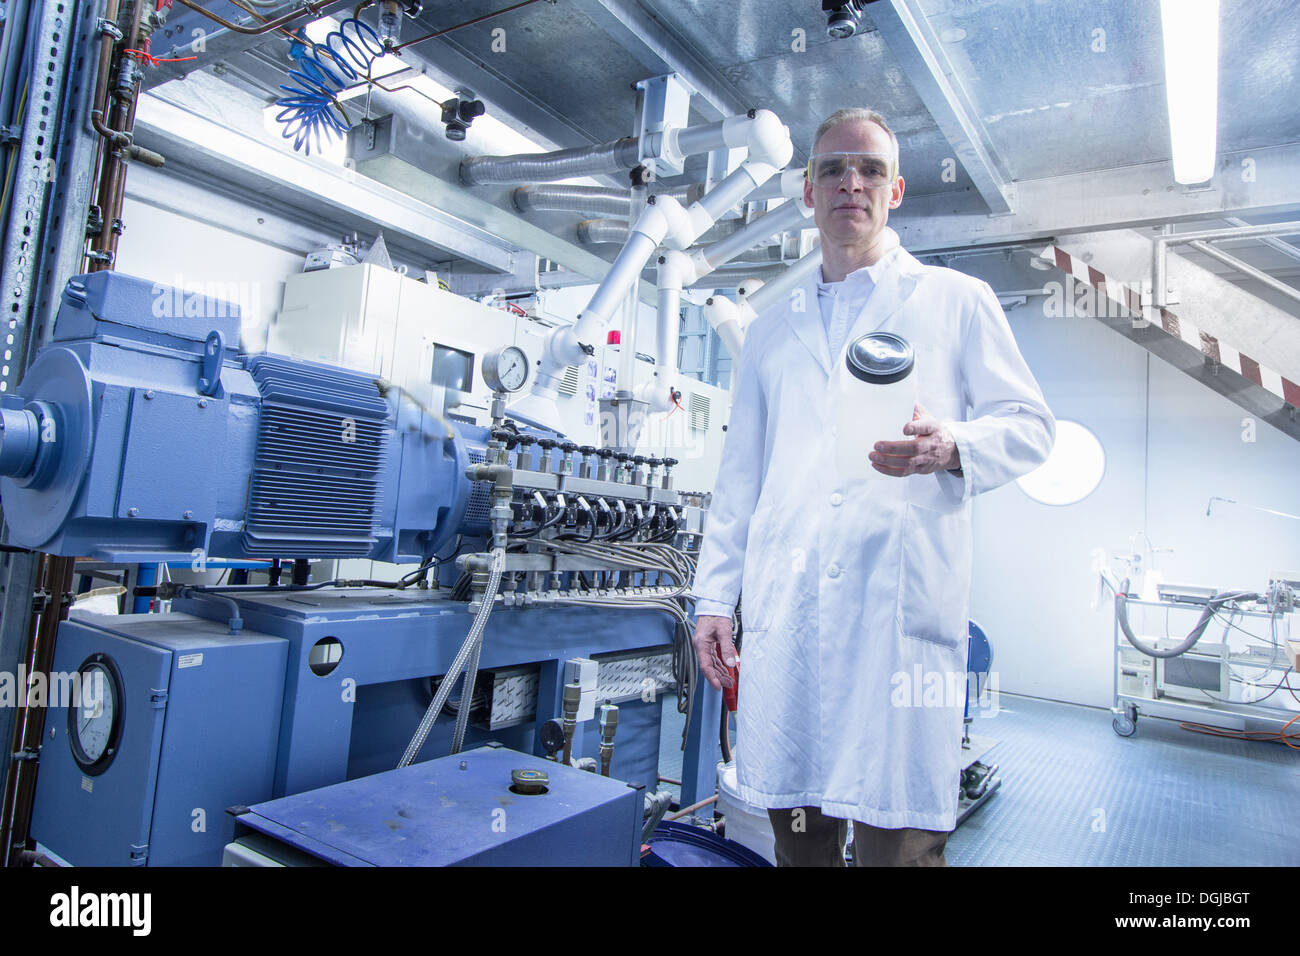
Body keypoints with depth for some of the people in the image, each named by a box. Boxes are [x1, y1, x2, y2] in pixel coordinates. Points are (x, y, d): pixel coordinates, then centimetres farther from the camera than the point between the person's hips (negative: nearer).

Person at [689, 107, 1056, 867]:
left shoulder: (956, 300, 12)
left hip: (901, 601, -3)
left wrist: (952, 446, -14)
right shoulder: (771, 330, 22)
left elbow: (1031, 425, 8)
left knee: (896, 843, -4)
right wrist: (714, 595, 13)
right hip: (784, 606, 4)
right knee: (797, 834, 9)